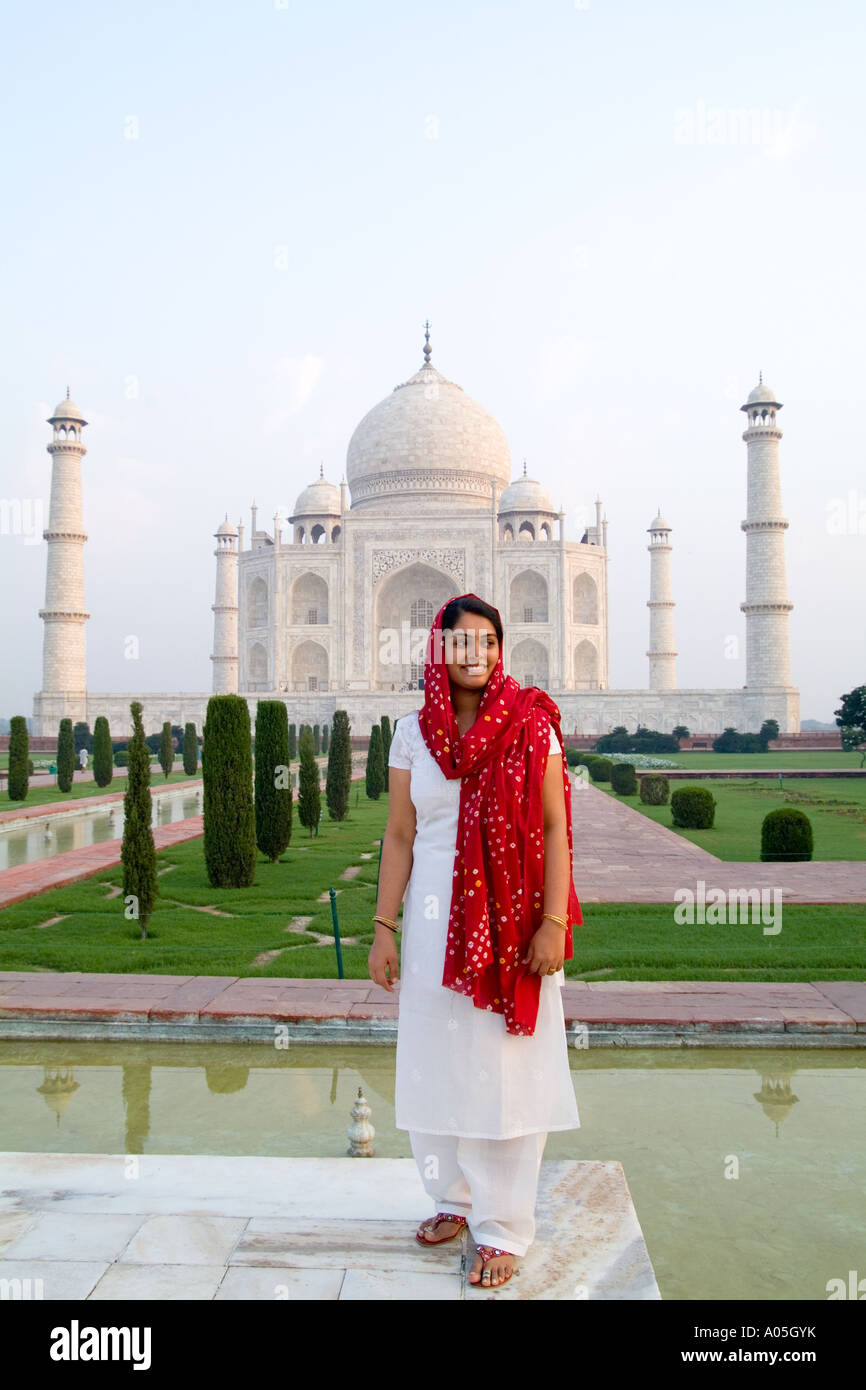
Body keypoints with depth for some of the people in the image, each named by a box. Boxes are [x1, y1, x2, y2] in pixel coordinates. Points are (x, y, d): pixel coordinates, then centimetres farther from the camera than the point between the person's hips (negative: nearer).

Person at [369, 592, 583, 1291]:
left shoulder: (531, 724, -4)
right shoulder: (414, 733, 3)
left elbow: (555, 826, -5)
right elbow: (400, 835, 5)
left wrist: (554, 923, -12)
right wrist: (385, 929, 2)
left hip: (513, 917, -3)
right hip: (435, 915, 3)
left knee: (509, 1069, 4)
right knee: (435, 1063, 11)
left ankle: (503, 1226, 19)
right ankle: (456, 1198, 33)